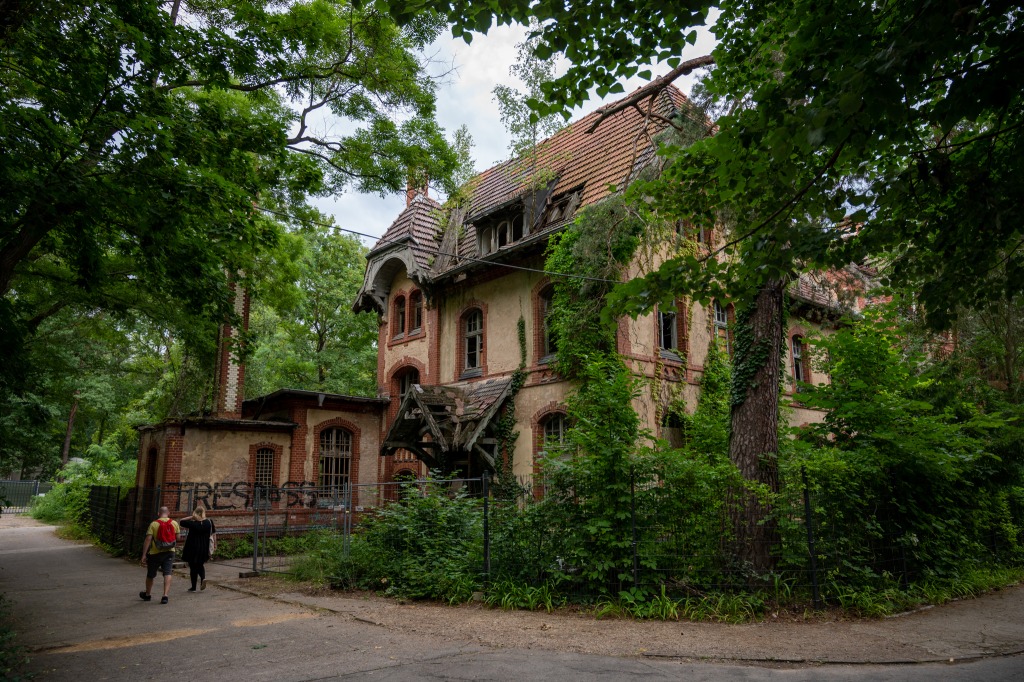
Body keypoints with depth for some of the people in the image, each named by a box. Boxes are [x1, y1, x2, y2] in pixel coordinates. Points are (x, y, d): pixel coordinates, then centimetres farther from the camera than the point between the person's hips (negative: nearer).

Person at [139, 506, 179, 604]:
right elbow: (177, 538, 4)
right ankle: (165, 595, -16)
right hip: (169, 552, 1)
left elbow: (148, 539, -14)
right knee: (167, 573, -3)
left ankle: (148, 594, 35)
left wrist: (144, 555, -14)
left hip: (155, 553, -1)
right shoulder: (174, 523, -1)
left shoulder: (154, 524, -8)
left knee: (150, 575, 17)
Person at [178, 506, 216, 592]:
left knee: (193, 566, 9)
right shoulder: (209, 522, -3)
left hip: (192, 548, -3)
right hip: (204, 549, 3)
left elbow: (181, 521, -1)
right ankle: (203, 578, -6)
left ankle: (193, 587, 14)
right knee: (200, 565, 21)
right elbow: (213, 531, 10)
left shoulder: (192, 523, -14)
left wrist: (191, 517, -7)